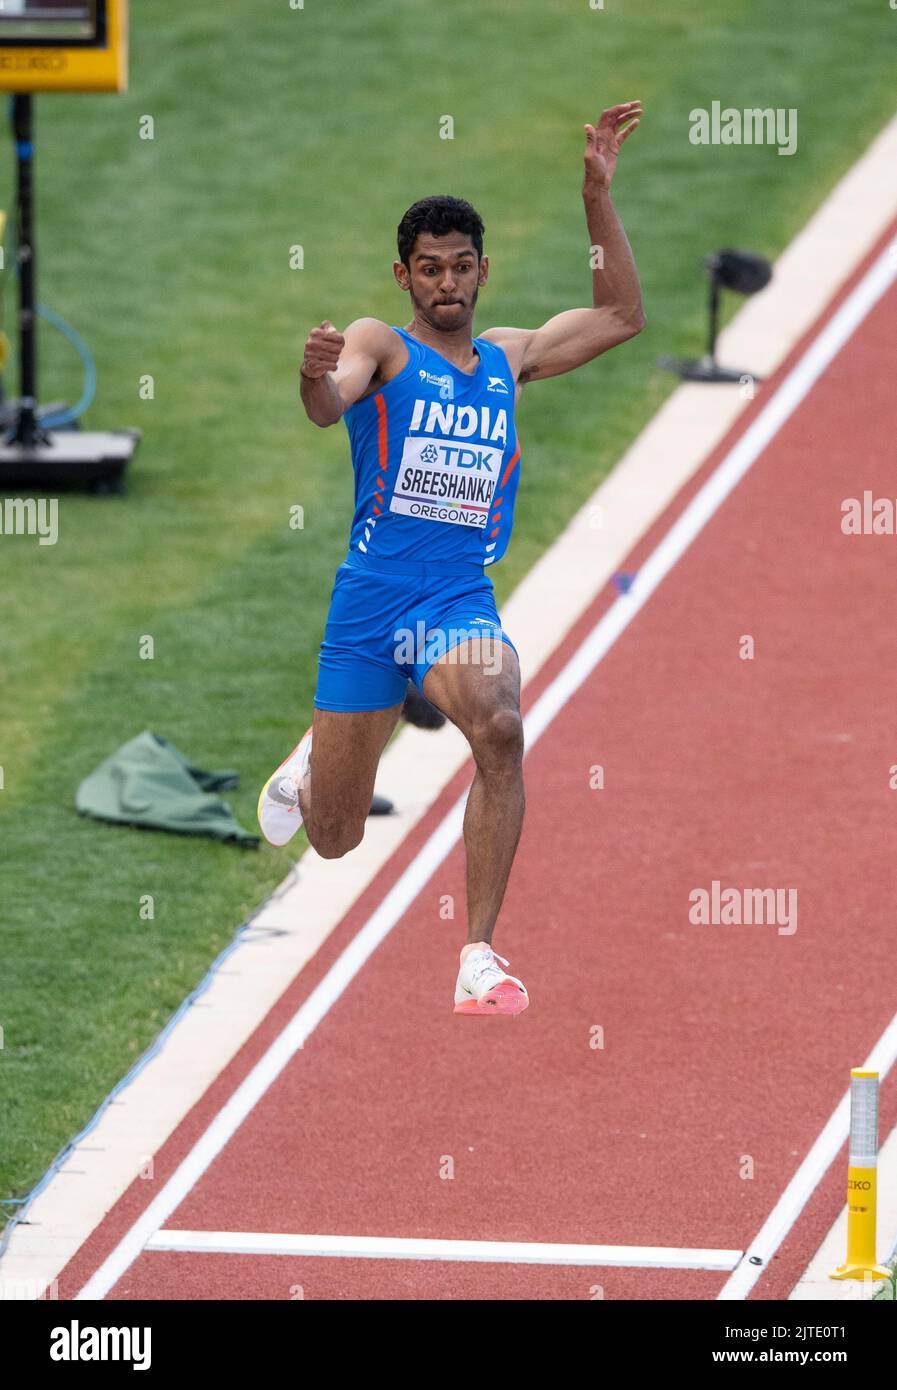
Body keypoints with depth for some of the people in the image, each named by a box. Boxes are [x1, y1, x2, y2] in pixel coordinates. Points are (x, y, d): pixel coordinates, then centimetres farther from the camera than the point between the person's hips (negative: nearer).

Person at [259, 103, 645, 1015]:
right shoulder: (380, 346, -2)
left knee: (499, 727, -33)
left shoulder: (506, 359, 11)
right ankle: (312, 759, 49)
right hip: (370, 598, -2)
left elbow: (621, 316, 18)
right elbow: (329, 406, -23)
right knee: (334, 841, 8)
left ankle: (480, 956, -27)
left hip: (459, 599, 2)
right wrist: (316, 378, -48)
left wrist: (598, 195, 10)